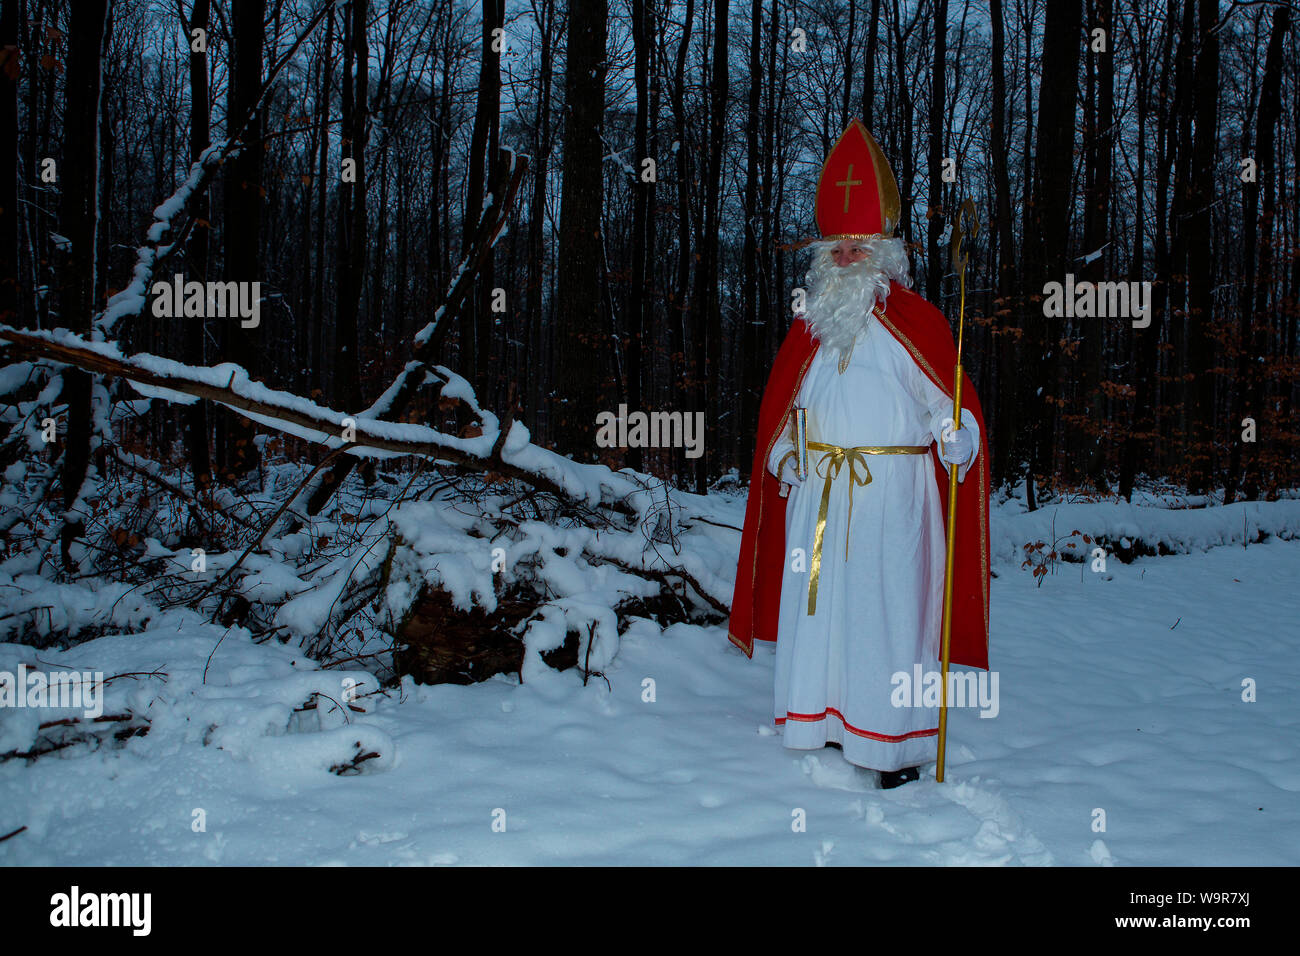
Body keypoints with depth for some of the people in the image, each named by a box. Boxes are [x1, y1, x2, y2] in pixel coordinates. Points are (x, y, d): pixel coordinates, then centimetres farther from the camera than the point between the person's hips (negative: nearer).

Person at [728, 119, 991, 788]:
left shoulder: (914, 321, -4)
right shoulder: (810, 325, 13)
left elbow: (956, 403, -5)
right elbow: (782, 407, 22)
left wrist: (957, 441, -24)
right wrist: (783, 457, 10)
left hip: (891, 492, -5)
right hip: (818, 494, 5)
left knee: (887, 607, -3)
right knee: (817, 602, 8)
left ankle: (898, 745, 7)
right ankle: (821, 722, 22)